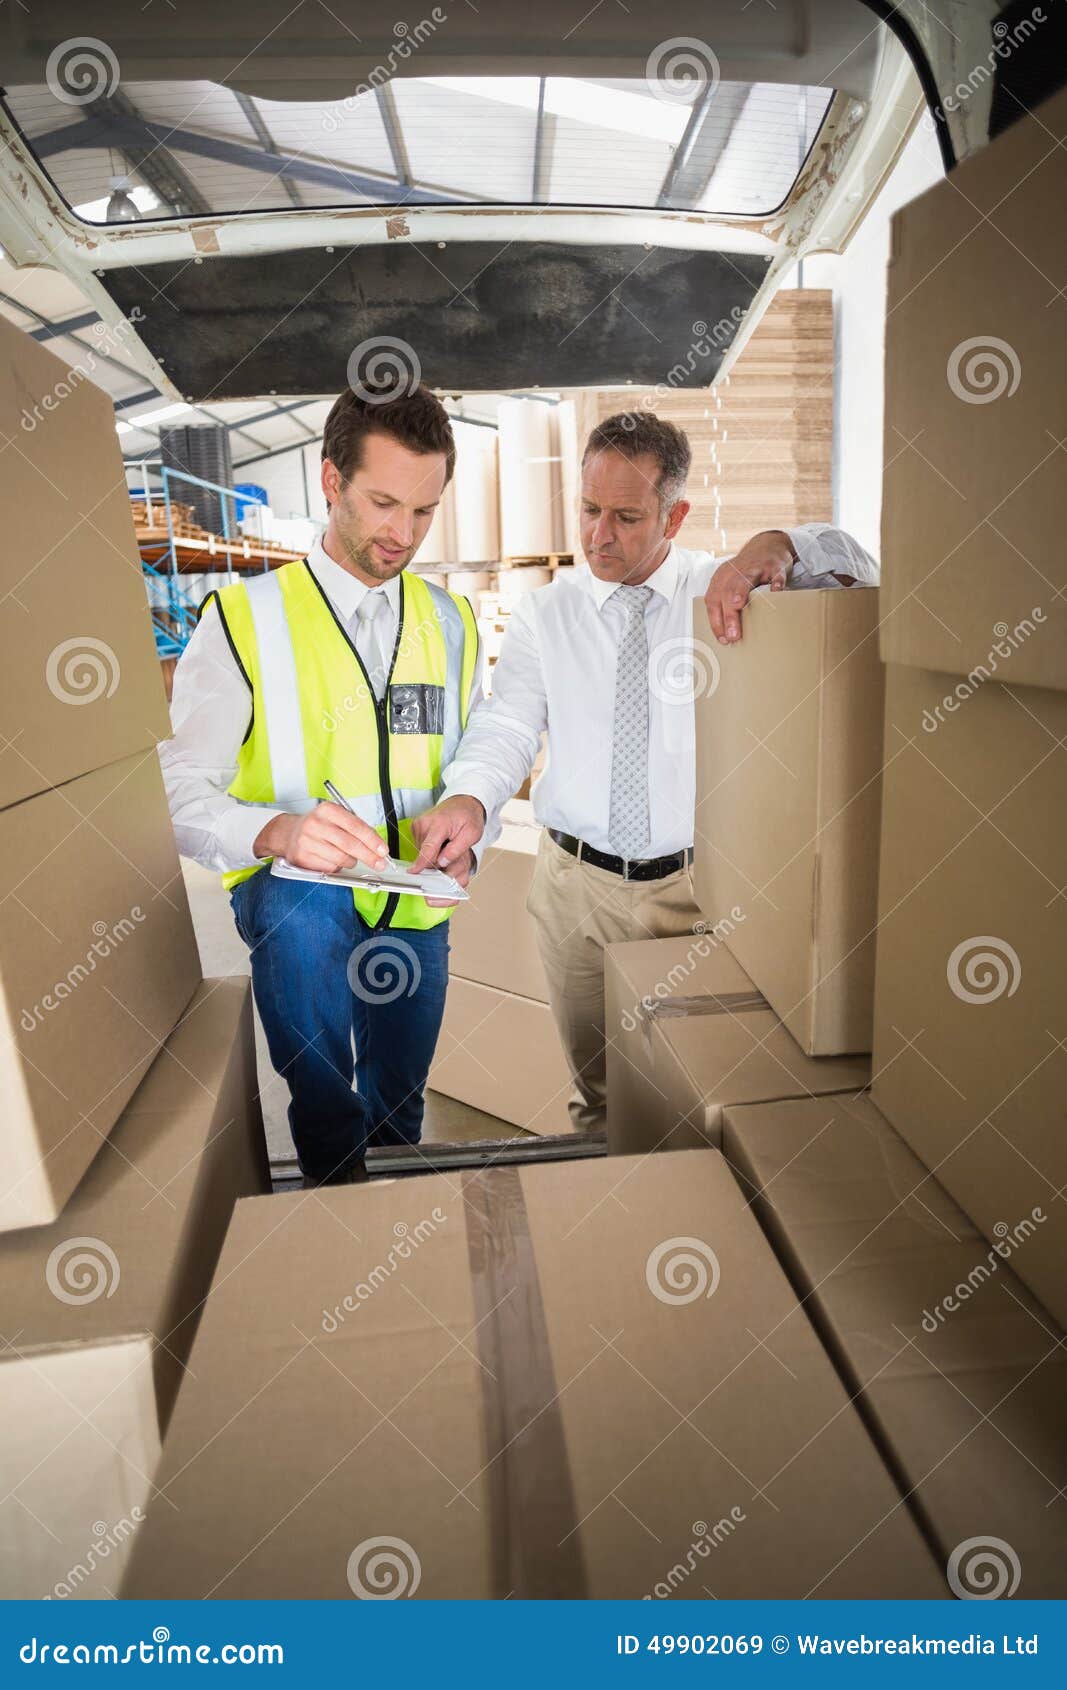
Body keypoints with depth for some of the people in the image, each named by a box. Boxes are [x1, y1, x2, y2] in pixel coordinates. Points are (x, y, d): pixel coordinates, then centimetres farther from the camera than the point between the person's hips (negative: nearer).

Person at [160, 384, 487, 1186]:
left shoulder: (452, 624, 6)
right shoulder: (244, 617, -6)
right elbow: (181, 791, -11)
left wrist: (463, 844, -12)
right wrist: (275, 830, -32)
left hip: (416, 912, 4)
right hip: (292, 901, -3)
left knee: (399, 1112, 13)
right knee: (302, 909, -35)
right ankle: (333, 1167, -11)